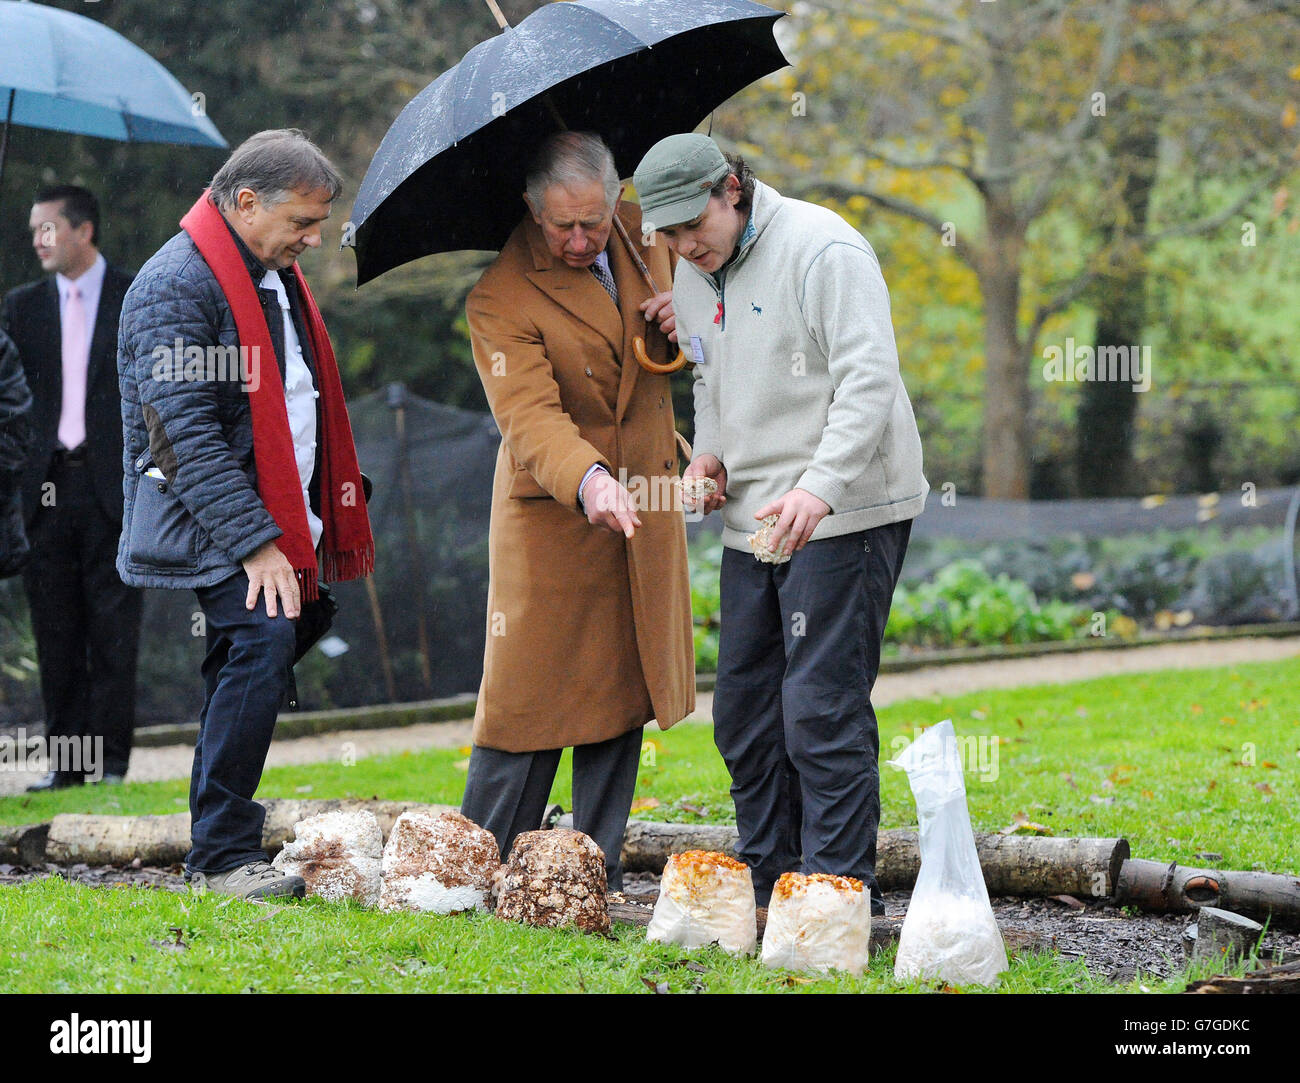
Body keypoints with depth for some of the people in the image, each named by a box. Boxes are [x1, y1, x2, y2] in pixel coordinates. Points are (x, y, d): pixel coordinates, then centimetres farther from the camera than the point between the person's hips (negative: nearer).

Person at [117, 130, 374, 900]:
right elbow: (187, 428, -20)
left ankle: (222, 849, 12)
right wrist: (255, 541, -22)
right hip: (213, 525, -9)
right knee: (262, 644, -19)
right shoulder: (177, 283, -14)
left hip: (279, 517, 9)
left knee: (255, 663, 6)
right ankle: (221, 856, -13)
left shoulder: (277, 276, 15)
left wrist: (311, 524, 20)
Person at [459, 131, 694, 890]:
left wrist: (685, 321, -5)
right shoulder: (501, 296, -18)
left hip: (645, 506, 6)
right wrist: (587, 478, -45)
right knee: (530, 700, -4)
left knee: (624, 693, 9)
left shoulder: (640, 226, -1)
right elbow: (530, 415, -26)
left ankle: (599, 877, 18)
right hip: (552, 515, -5)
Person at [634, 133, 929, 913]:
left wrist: (820, 486, -32)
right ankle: (768, 876, 21)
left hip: (841, 517, -8)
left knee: (822, 709, -10)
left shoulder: (822, 250, -14)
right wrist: (709, 452, 7)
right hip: (752, 519, 8)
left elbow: (870, 379, -21)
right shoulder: (694, 276, 12)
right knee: (745, 709, 10)